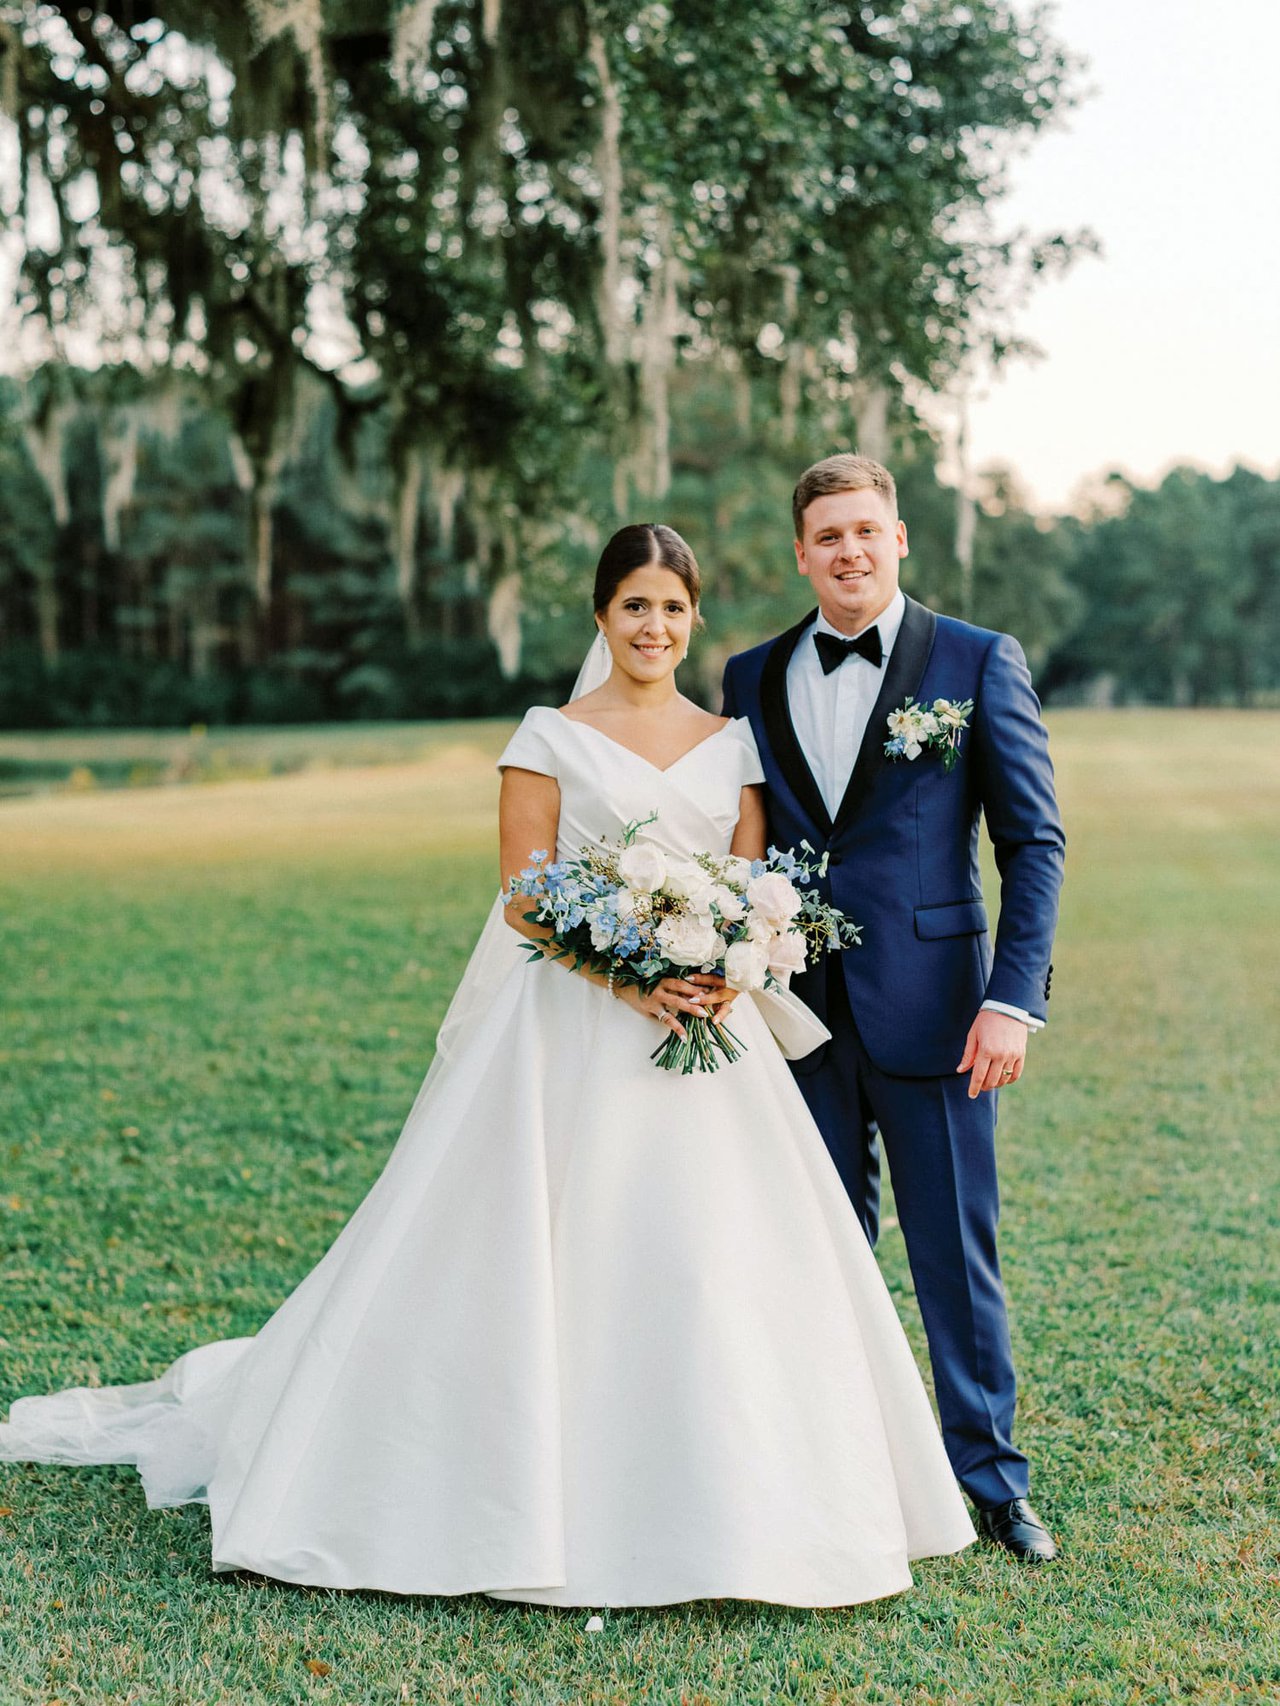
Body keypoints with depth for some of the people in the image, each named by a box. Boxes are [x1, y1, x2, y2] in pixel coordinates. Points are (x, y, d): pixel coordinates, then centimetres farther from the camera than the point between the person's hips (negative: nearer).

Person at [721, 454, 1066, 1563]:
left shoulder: (980, 662, -1)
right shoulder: (754, 679, 9)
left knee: (957, 1250, 5)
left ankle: (990, 1478, 19)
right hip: (801, 1014, 3)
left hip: (929, 1008, -3)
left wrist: (1012, 998, -10)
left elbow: (1034, 840, -2)